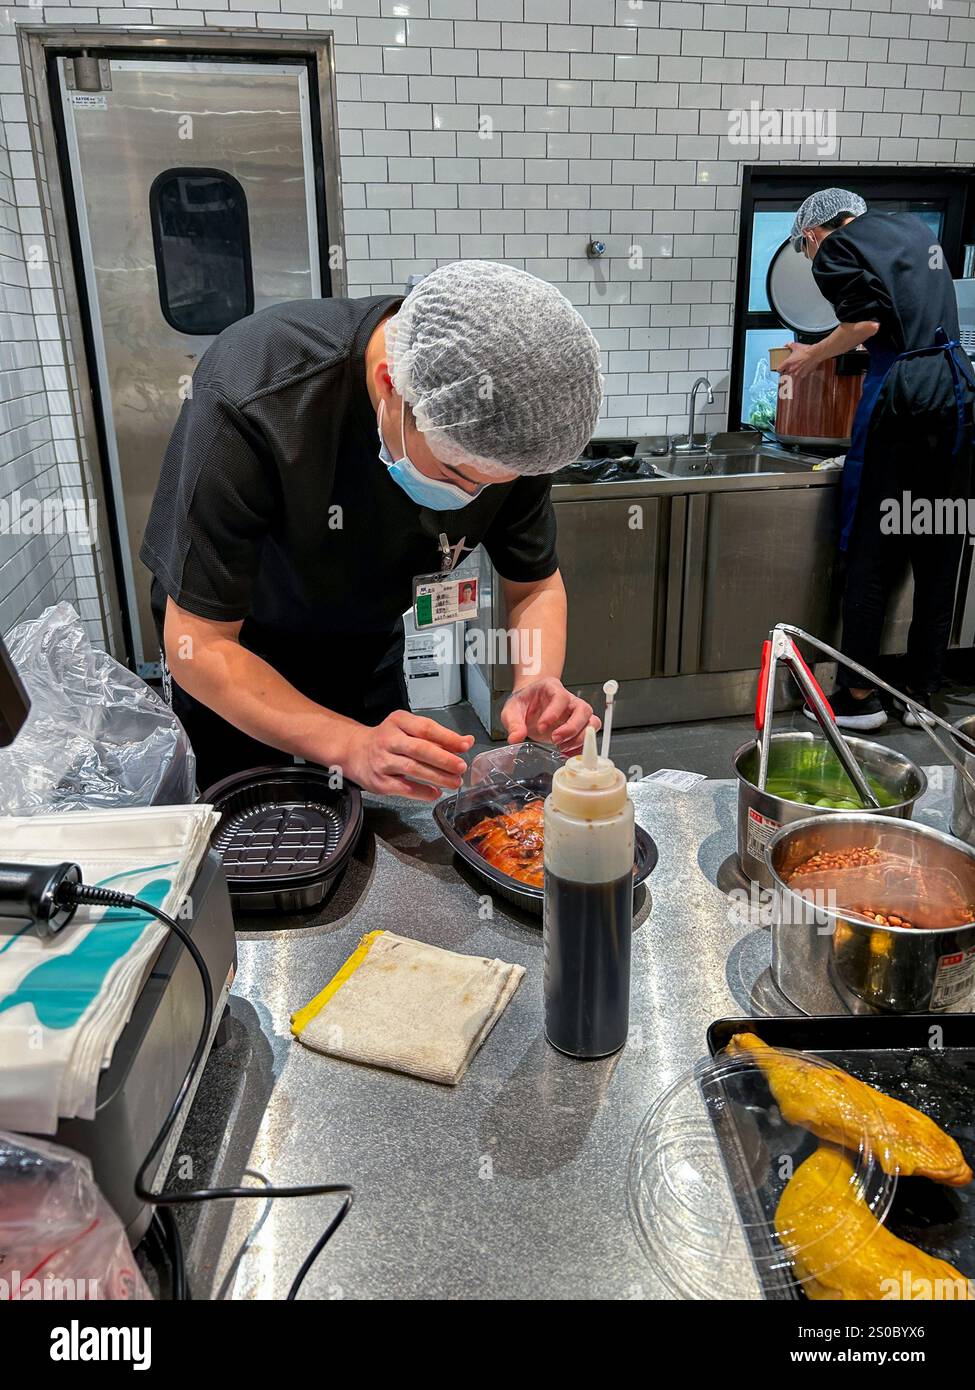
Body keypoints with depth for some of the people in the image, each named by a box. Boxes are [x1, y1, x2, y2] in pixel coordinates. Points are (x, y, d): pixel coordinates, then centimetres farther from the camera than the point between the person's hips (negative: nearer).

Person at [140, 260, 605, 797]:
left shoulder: (508, 420, -26)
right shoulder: (250, 408, -39)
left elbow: (536, 585, -11)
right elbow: (198, 647, -34)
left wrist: (538, 685, -33)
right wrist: (352, 745, -47)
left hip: (367, 636, 4)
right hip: (234, 642, -3)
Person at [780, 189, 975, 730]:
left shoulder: (836, 248, 2)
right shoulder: (915, 227, 22)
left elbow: (866, 322, -11)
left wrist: (814, 355, 5)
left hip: (901, 393, -6)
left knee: (871, 553, 1)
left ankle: (859, 694, 5)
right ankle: (922, 694, 17)